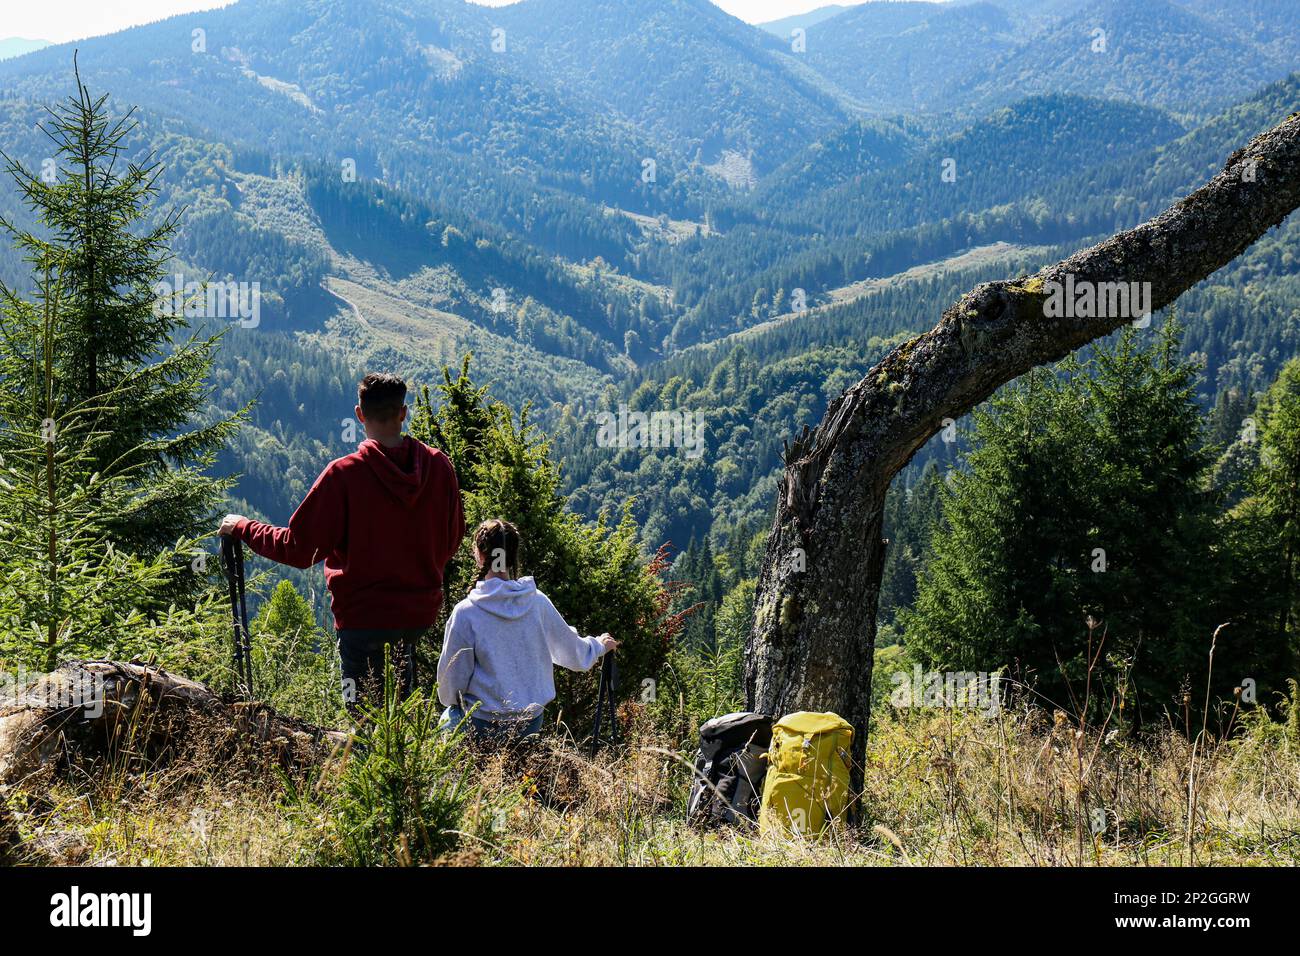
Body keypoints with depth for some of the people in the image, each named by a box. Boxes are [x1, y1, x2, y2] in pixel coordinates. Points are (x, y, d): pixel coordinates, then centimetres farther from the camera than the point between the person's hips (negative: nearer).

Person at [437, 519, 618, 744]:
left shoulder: (465, 613, -17)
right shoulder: (538, 602, -6)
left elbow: (451, 676, -7)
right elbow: (572, 651, 10)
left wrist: (449, 701, 16)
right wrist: (599, 646, 32)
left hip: (483, 727, -4)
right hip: (532, 723, 4)